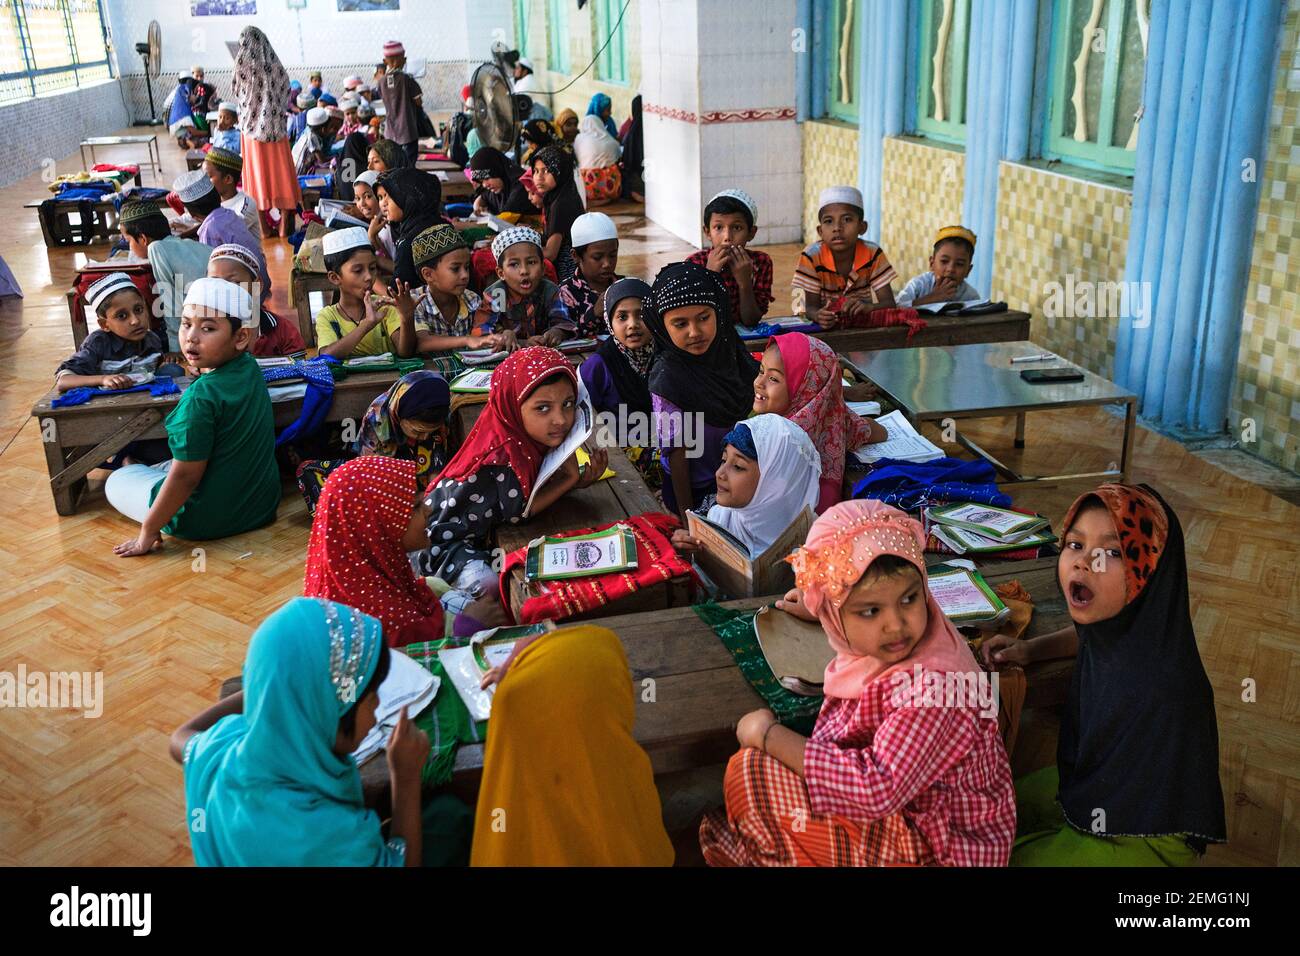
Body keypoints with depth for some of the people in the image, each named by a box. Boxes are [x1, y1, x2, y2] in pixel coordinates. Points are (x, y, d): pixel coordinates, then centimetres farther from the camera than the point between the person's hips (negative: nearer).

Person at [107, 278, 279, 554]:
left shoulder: (201, 395, -27)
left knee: (117, 481, 15)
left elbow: (186, 477, -24)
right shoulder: (250, 369, -4)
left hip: (205, 520, -7)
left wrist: (148, 531, -14)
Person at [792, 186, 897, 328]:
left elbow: (889, 304, -15)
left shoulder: (873, 254, -14)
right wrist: (818, 316, -42)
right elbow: (811, 307, -16)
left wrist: (868, 307, -38)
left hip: (860, 319, -1)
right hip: (825, 318, 1)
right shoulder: (812, 256, -19)